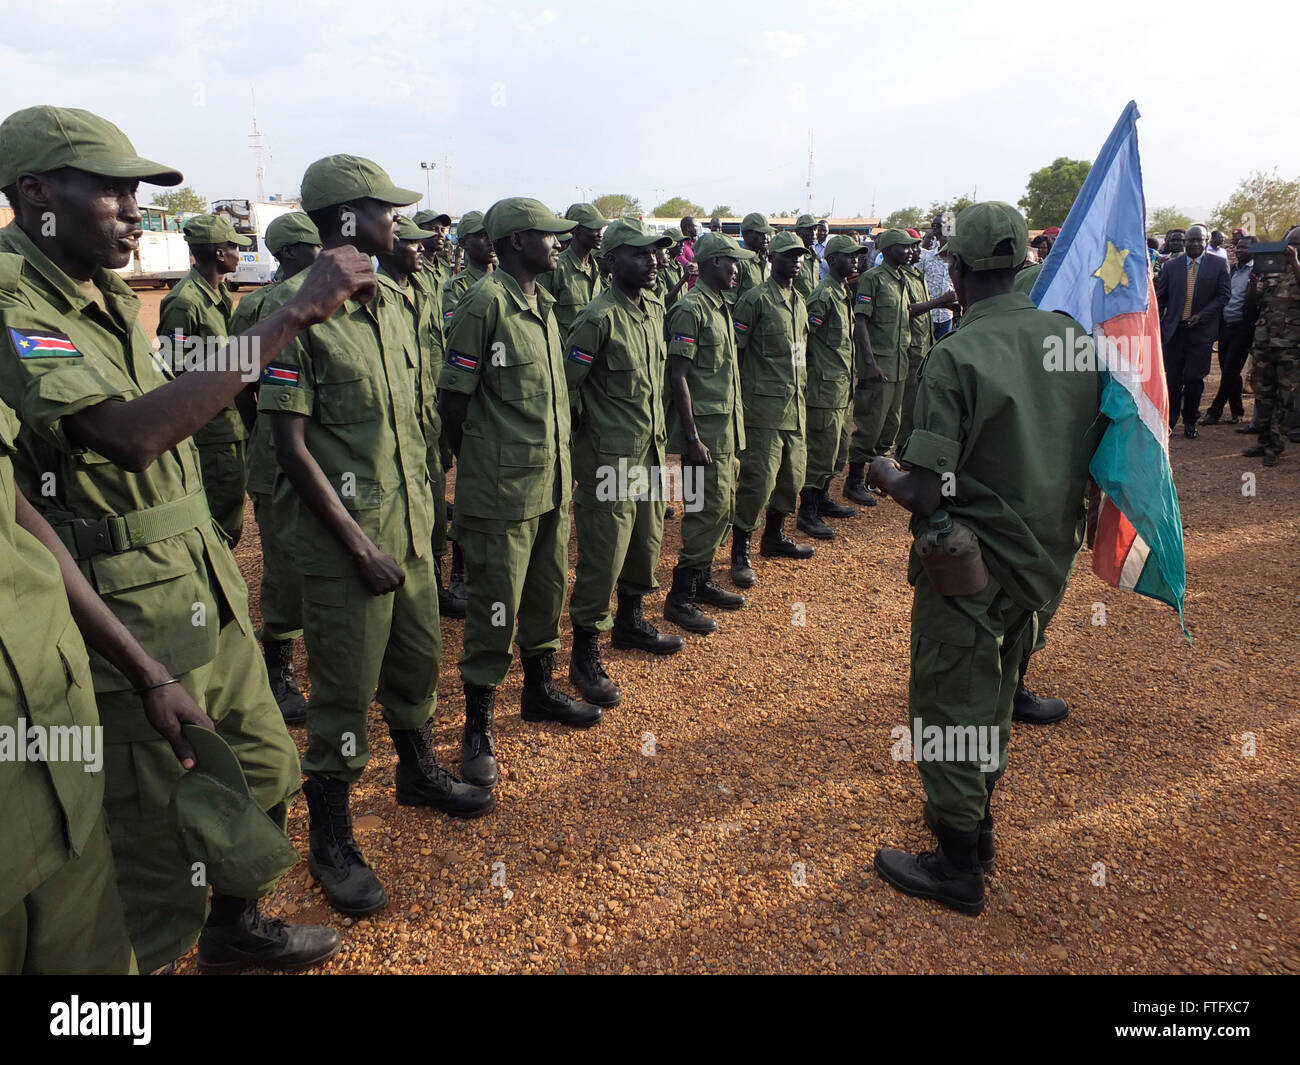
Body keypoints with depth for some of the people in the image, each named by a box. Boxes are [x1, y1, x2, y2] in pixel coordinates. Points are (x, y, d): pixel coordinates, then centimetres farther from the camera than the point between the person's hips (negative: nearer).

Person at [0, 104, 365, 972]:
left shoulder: (113, 295, 10)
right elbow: (129, 432, -32)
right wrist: (289, 319, -32)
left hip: (204, 582, 9)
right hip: (128, 607, -9)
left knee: (264, 766, 21)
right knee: (160, 838, 3)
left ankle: (235, 928, 43)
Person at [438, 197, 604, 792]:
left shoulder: (544, 303, 12)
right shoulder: (485, 304, -14)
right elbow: (453, 398, -11)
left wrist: (562, 463, 15)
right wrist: (478, 468, -2)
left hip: (552, 480, 8)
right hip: (502, 488, -8)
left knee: (547, 592, 19)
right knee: (495, 606, 0)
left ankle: (539, 689, 38)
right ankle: (478, 727, 15)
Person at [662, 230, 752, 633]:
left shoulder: (721, 307, 14)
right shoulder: (690, 309, -14)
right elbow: (678, 376, -18)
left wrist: (736, 424, 18)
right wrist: (692, 437, -21)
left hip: (727, 426, 9)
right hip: (705, 429, -9)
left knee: (723, 507, 14)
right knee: (709, 509, -7)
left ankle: (703, 580, 27)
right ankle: (680, 597, 3)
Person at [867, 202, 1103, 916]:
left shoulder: (956, 358, -23)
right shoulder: (1072, 337, -3)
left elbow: (925, 493, -25)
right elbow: (1089, 452, 6)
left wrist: (885, 473, -4)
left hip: (971, 570, -7)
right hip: (1044, 557, 7)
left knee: (949, 707, 10)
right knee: (993, 698, 24)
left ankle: (957, 869, 24)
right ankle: (976, 824, 43)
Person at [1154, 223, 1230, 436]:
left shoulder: (1218, 265, 3)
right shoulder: (1171, 265, 6)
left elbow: (1224, 295, 1)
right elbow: (1160, 298, 8)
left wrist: (1201, 315, -11)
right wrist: (1157, 326, 0)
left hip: (1201, 331, -1)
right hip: (1173, 330, 1)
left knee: (1194, 378, -2)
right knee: (1172, 378, 2)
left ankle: (1190, 421, 16)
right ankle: (1169, 420, 15)